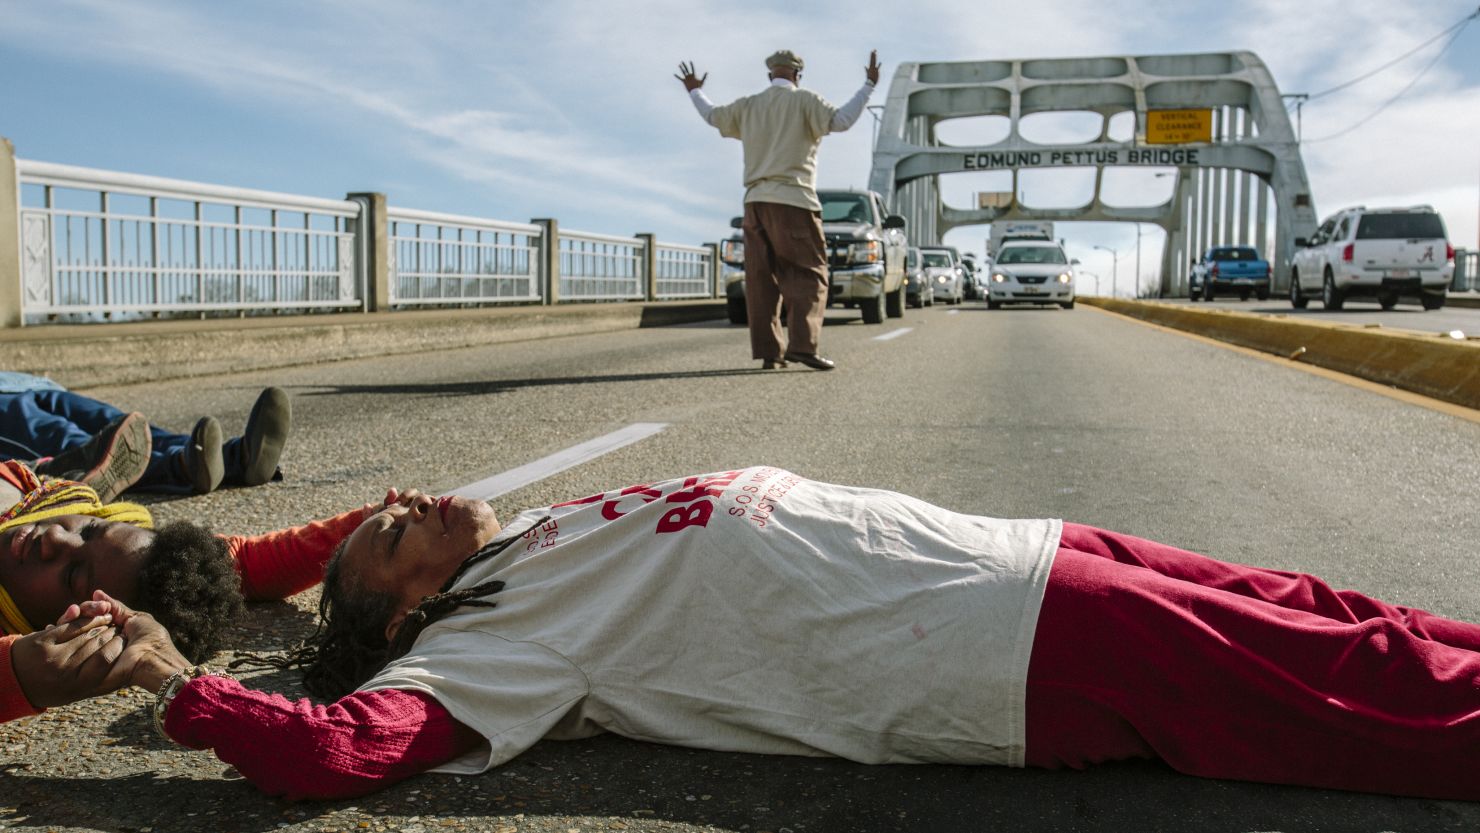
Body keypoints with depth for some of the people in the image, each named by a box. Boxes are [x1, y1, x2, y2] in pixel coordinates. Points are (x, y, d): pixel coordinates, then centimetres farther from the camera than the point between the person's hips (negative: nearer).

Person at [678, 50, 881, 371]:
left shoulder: (748, 106, 14)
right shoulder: (804, 100, -2)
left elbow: (714, 116, 28)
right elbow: (840, 121, -14)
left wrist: (694, 92, 46)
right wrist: (868, 85, -6)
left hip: (755, 201, 5)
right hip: (793, 200, -5)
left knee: (761, 279, 6)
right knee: (809, 275, -4)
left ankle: (768, 350, 3)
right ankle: (802, 345, -18)